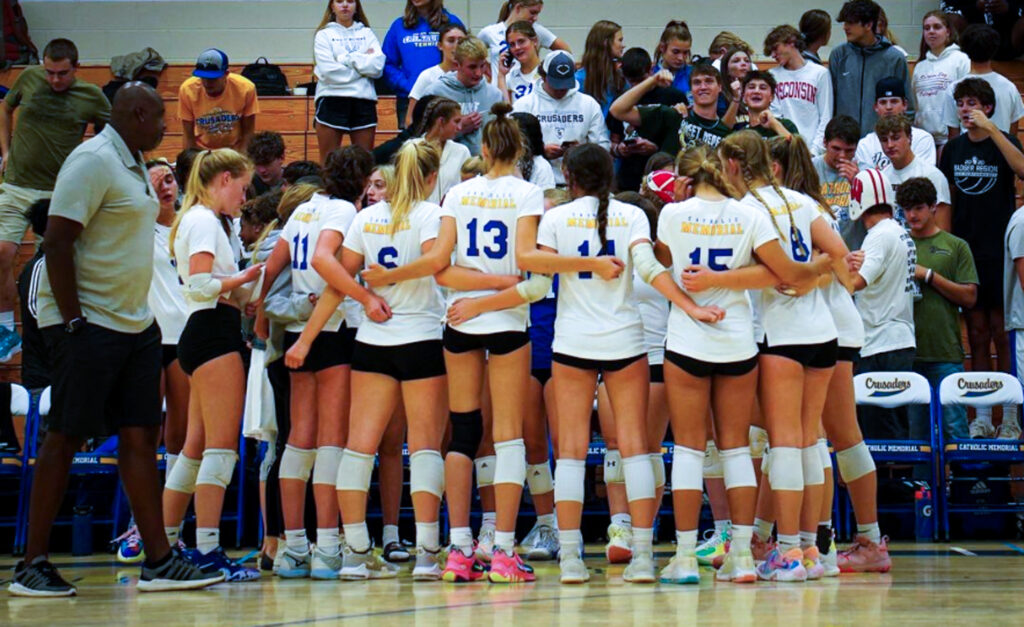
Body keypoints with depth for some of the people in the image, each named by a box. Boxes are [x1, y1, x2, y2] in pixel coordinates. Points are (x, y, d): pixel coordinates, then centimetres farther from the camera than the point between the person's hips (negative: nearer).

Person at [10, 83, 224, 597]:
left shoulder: (134, 166, 16)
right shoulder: (93, 161, -13)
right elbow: (57, 241, -18)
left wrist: (144, 315, 16)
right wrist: (73, 321, -20)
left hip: (134, 324, 9)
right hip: (87, 325, -9)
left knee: (141, 436, 7)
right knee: (65, 438, -3)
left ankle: (158, 562, 10)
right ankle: (32, 565, 5)